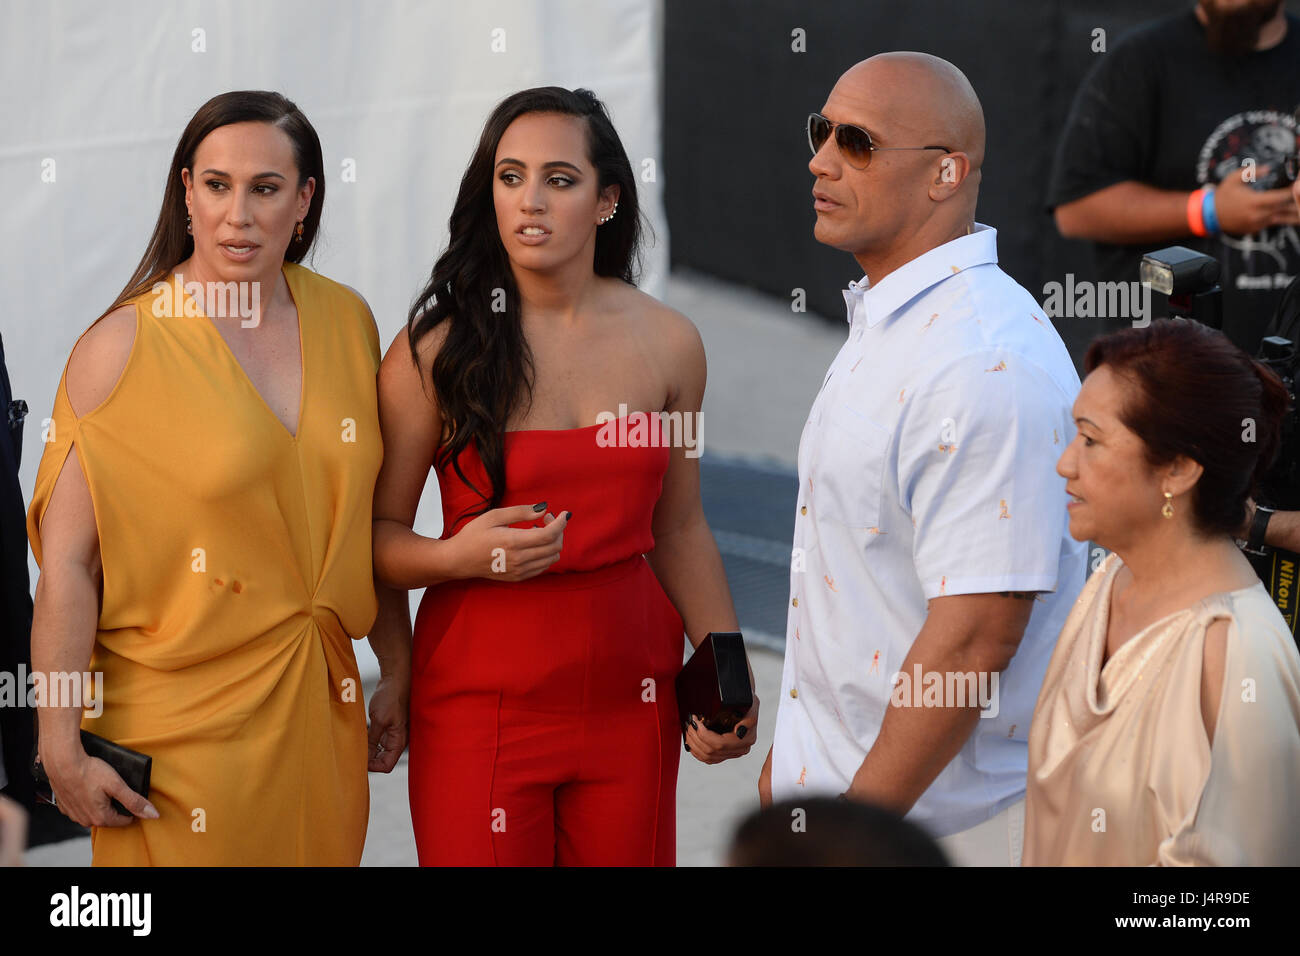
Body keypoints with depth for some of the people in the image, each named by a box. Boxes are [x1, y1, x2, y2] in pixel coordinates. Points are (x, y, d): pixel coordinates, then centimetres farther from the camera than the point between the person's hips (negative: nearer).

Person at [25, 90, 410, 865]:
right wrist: (63, 750, -16)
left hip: (317, 713, 5)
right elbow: (67, 566, -13)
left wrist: (398, 667, 15)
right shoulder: (123, 348, -11)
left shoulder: (345, 321, 4)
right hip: (179, 726, -4)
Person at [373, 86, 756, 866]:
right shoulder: (437, 351, -5)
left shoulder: (667, 343, 4)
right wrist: (458, 556, -23)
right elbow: (377, 536, -3)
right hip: (480, 701, -3)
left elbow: (679, 531, 12)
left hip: (631, 699, 3)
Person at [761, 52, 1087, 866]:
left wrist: (855, 824, -22)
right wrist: (797, 758, 22)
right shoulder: (885, 326, 12)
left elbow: (975, 636, -25)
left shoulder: (988, 362, -21)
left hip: (943, 825, -9)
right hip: (841, 795, 9)